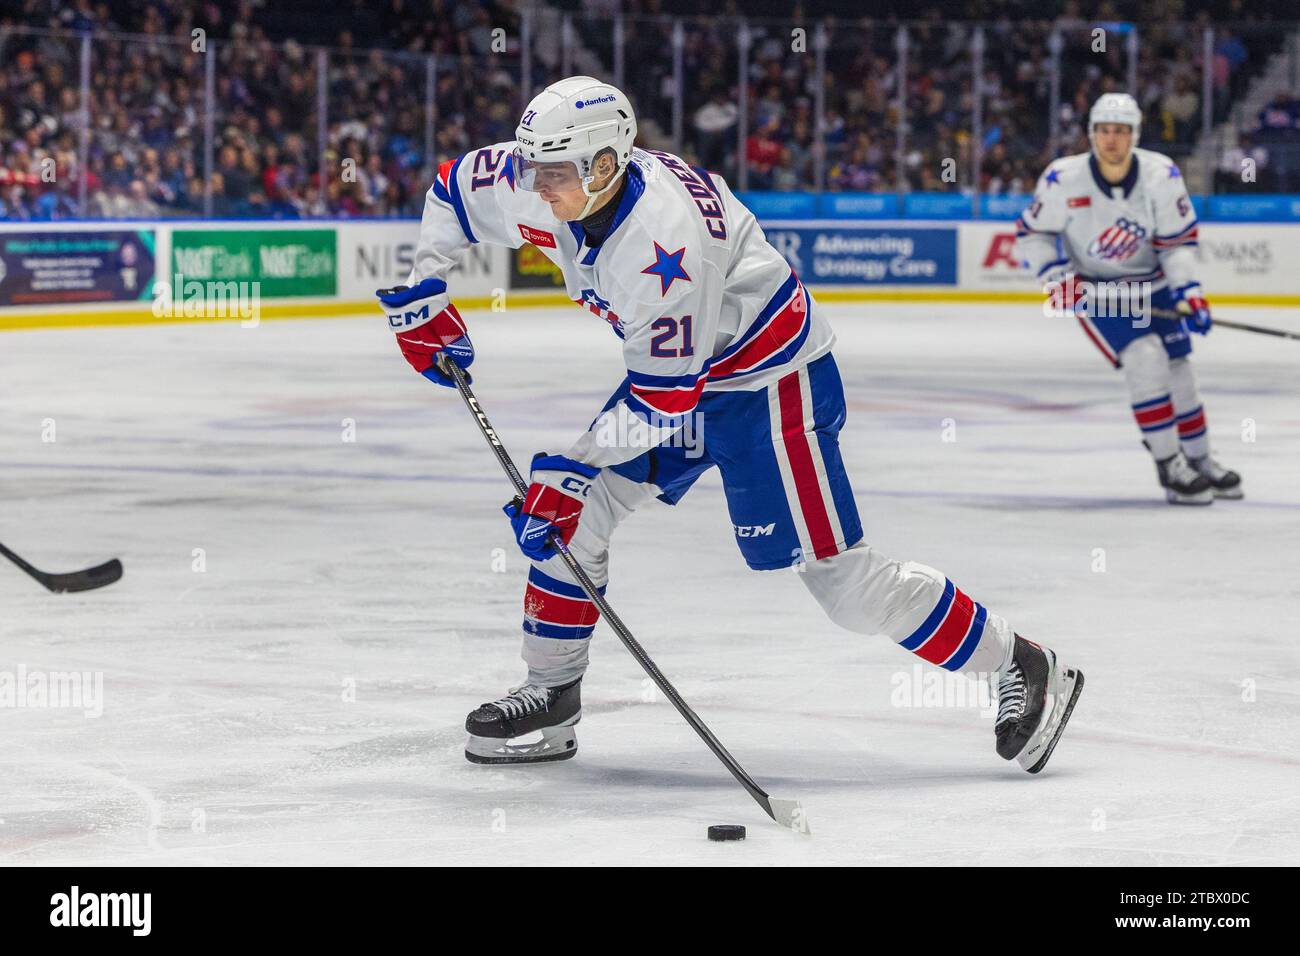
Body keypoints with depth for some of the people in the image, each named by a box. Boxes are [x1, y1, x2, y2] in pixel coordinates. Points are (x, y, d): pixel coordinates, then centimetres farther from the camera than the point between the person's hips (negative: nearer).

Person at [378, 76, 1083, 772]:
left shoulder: (662, 236, -35)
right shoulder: (545, 187, -11)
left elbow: (664, 395, -30)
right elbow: (456, 186, 10)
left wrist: (574, 467, -27)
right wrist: (421, 295, 4)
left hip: (772, 379, -9)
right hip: (674, 370, 9)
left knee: (839, 574, -11)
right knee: (569, 513, 4)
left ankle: (1023, 671, -1)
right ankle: (550, 699, 18)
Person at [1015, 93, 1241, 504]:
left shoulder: (1161, 174, -15)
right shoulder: (1063, 179, -20)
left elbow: (1177, 239, -7)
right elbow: (1031, 235, -8)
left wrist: (1189, 290, -18)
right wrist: (1056, 276, -21)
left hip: (1150, 284, 4)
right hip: (1091, 287, -3)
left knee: (1178, 367, 8)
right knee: (1144, 357, -22)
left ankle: (1200, 461, 29)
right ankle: (1169, 466, -14)